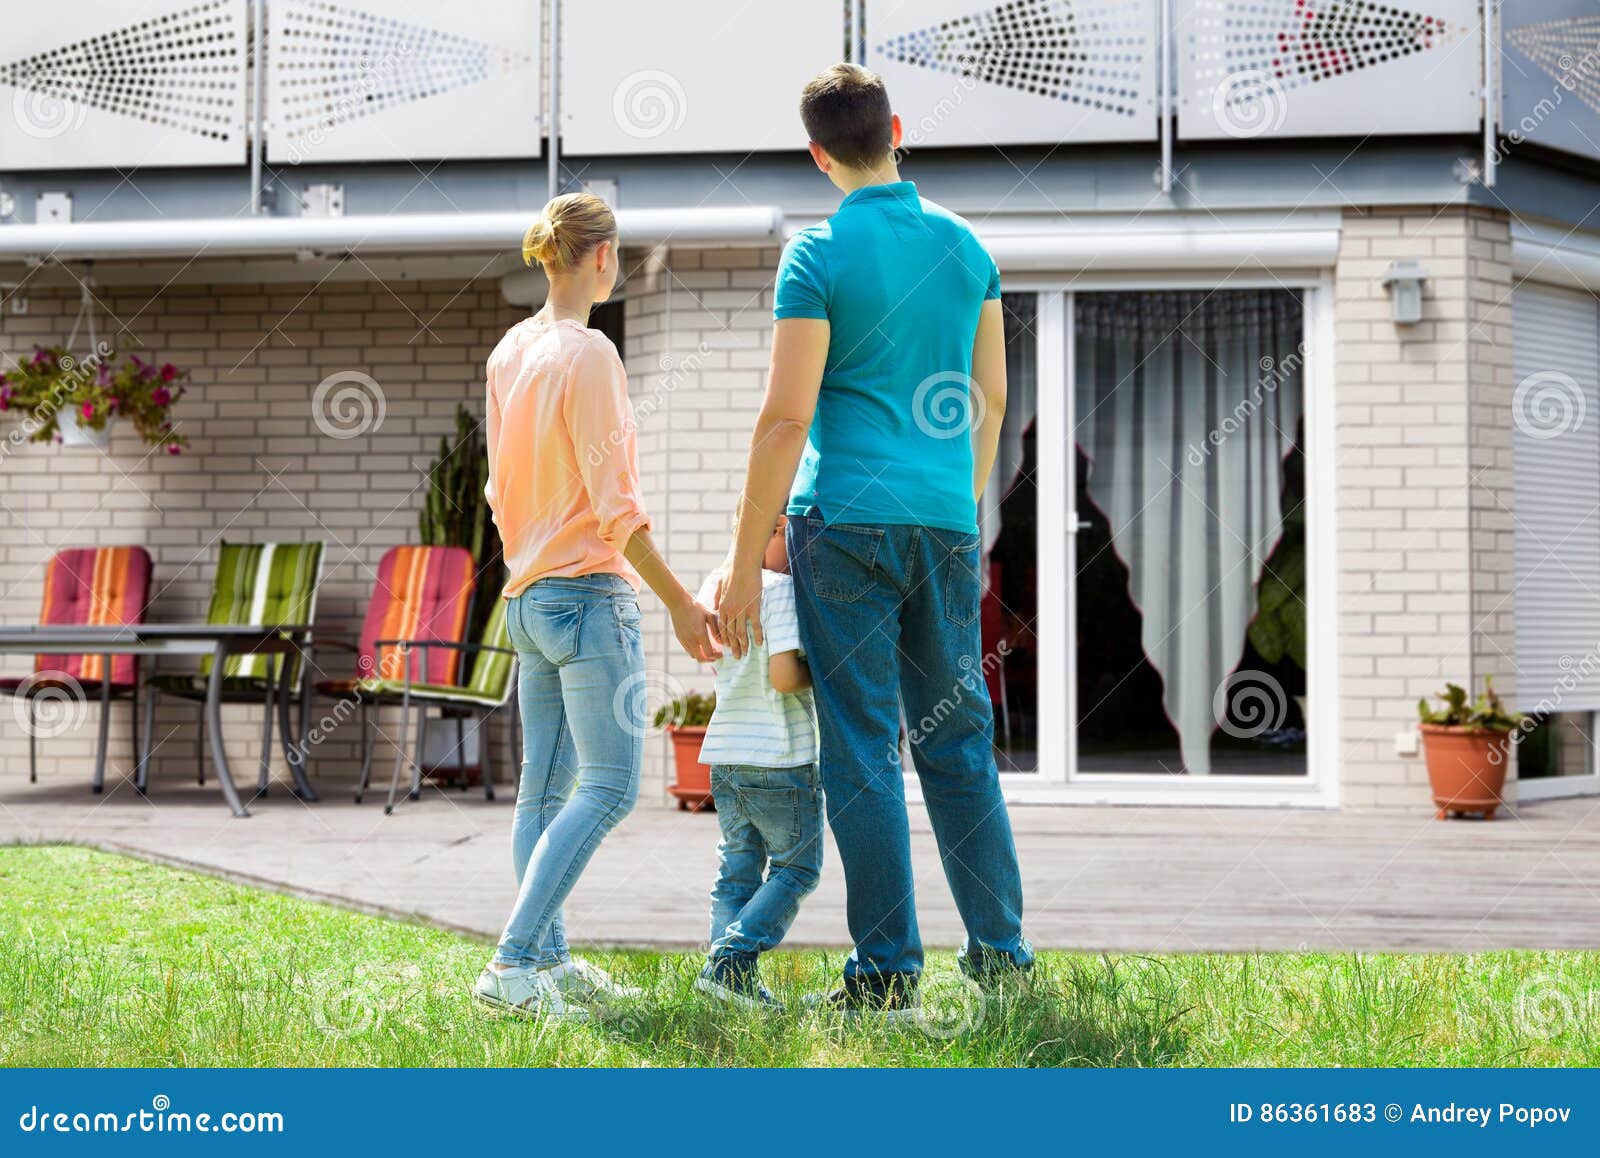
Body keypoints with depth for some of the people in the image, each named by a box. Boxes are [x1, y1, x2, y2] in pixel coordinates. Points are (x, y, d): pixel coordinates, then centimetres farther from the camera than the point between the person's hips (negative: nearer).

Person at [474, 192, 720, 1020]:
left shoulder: (509, 354, 11)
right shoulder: (588, 354, -14)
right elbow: (613, 503, -16)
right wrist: (680, 602, -13)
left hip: (527, 599, 9)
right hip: (591, 592, -9)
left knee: (546, 790, 9)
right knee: (608, 787, -8)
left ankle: (549, 962, 11)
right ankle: (512, 965, -14)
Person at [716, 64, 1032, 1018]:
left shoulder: (818, 256, -6)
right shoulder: (966, 245, 9)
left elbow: (787, 417, -11)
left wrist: (746, 560, -7)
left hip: (848, 517, -5)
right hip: (946, 520, 5)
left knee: (864, 748, -2)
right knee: (958, 735, 12)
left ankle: (889, 970, -1)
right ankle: (1000, 947, 14)